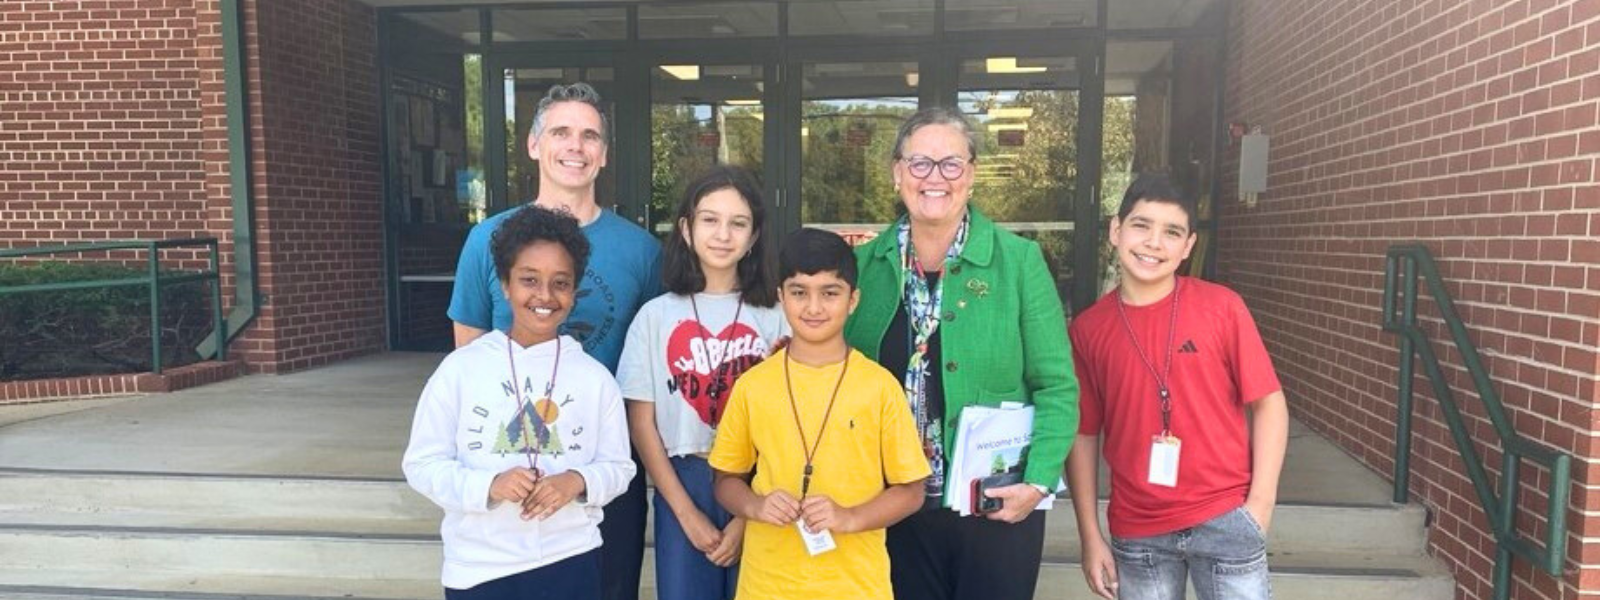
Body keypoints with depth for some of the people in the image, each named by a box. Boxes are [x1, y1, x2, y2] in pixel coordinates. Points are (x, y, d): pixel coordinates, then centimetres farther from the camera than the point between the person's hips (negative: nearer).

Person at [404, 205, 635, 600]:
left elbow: (618, 467, 2)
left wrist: (578, 482, -18)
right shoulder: (460, 367, -4)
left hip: (570, 563, 1)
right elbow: (422, 464, -3)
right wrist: (488, 485, -19)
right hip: (478, 568, -1)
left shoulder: (594, 376, -1)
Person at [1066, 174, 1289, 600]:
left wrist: (1259, 505, -8)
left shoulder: (1221, 307, -5)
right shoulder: (1087, 328, -2)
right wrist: (1090, 536, 2)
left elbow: (1269, 404, -1)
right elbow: (1083, 435, 2)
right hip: (1136, 533, 1)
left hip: (1224, 518, -1)